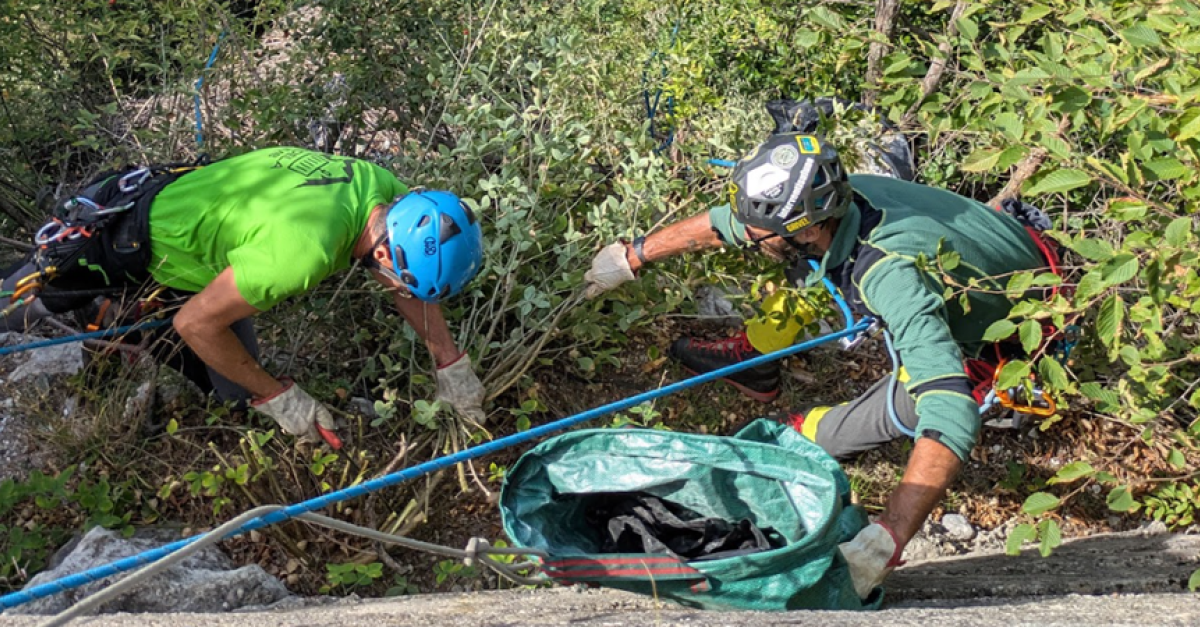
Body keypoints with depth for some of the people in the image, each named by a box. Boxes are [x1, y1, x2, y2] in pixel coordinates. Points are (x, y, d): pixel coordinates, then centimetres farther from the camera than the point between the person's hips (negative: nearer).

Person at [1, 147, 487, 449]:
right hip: (127, 236, -6)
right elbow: (195, 322, -31)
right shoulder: (305, 250, -45)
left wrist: (452, 366, -1)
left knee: (231, 392, 13)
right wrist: (278, 397, -23)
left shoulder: (393, 196, -22)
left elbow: (414, 287, -1)